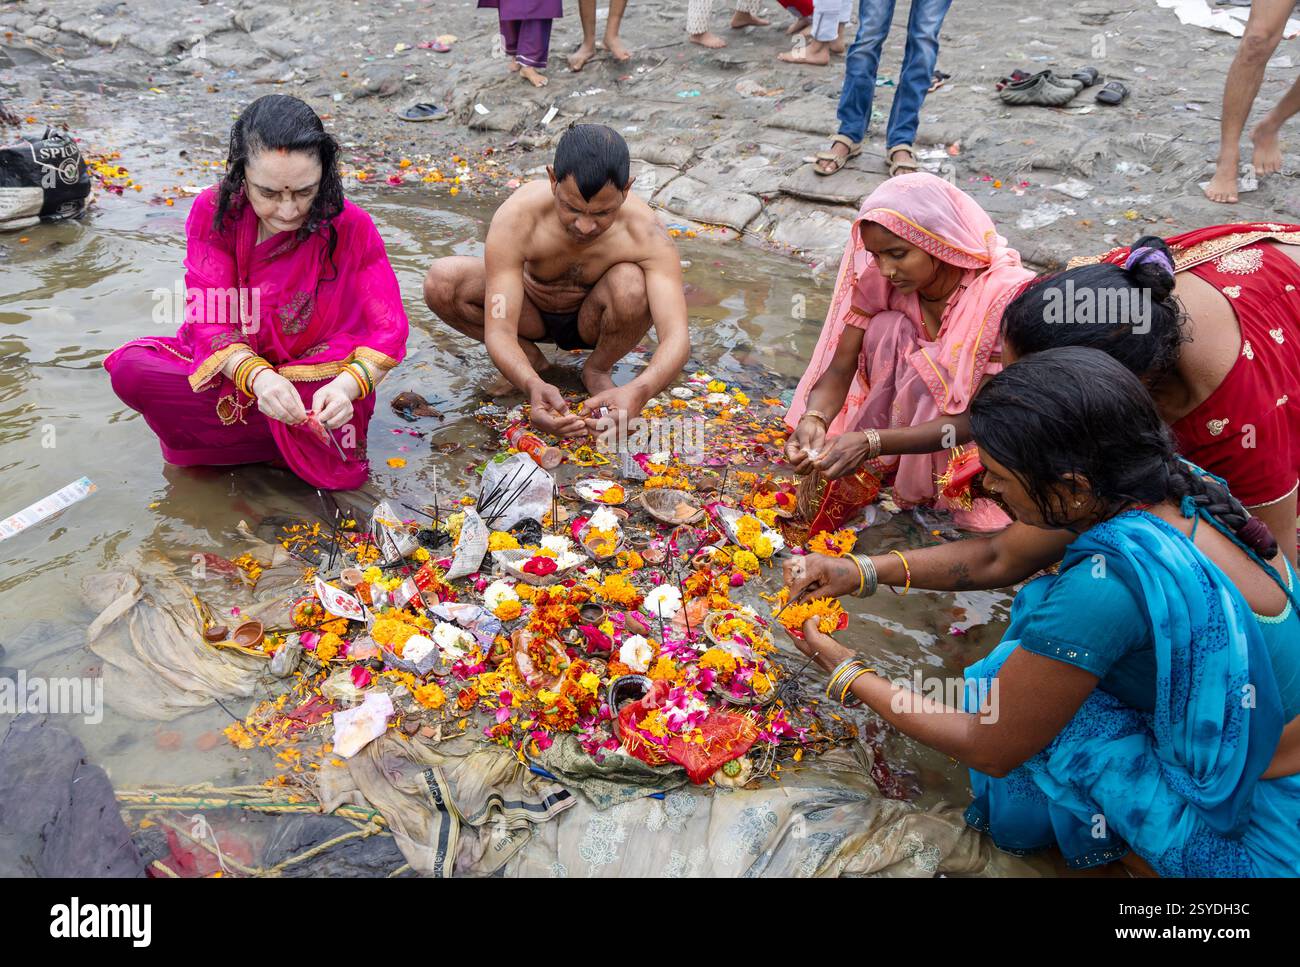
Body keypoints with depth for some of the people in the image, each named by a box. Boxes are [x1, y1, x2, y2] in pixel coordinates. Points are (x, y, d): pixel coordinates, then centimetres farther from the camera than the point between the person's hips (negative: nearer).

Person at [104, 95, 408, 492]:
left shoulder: (350, 226, -16)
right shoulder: (214, 212, -10)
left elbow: (388, 331, -20)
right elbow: (209, 317, -17)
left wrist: (346, 385, -42)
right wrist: (257, 376, -40)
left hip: (318, 385, -2)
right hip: (235, 372, 3)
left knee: (335, 469, -32)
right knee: (130, 369, -23)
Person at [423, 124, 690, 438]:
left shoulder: (645, 235, -33)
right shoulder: (515, 219, -33)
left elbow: (677, 337, -42)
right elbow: (498, 332, -36)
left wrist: (638, 392, -63)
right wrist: (532, 386, -58)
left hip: (592, 319, -1)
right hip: (532, 314, 1)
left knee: (632, 286, -35)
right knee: (440, 283, -25)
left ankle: (598, 370, -3)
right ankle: (531, 359, -1)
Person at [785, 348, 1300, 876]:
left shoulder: (1106, 581, -33)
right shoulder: (1171, 480, -10)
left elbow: (990, 748, -17)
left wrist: (845, 672, -6)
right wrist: (862, 570, 2)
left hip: (1257, 846, -7)